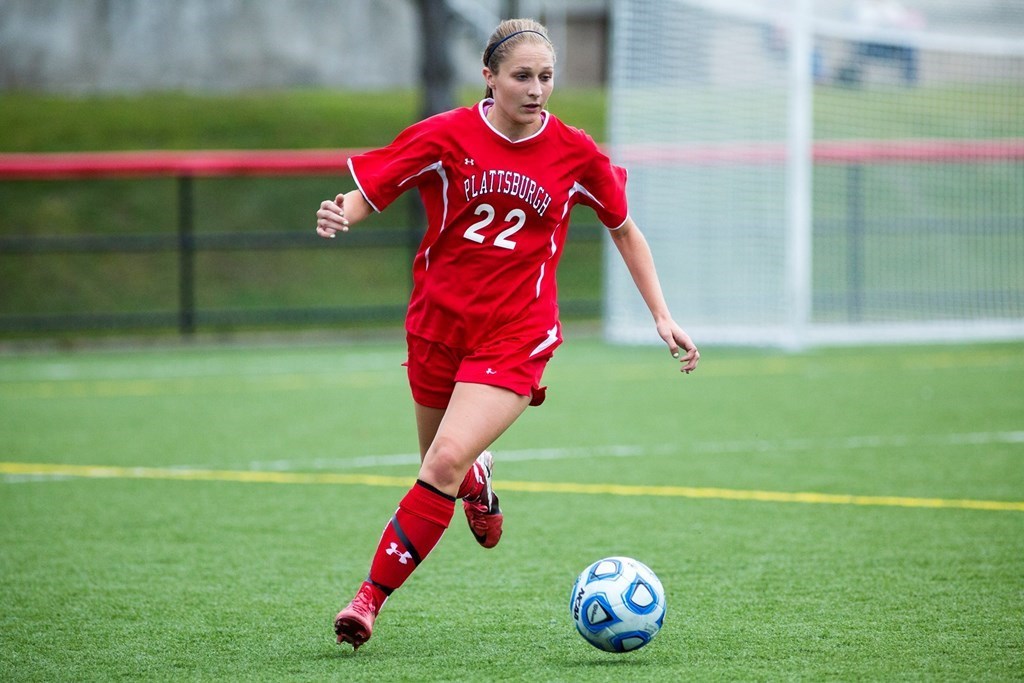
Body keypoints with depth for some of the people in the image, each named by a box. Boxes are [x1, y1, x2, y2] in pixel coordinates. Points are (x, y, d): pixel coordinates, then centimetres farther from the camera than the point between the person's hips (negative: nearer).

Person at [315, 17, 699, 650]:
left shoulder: (575, 152, -4)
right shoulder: (445, 136, -7)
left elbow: (624, 228, 11)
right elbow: (367, 191, -3)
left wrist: (663, 315, 9)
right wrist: (341, 215, -27)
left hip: (516, 336, -2)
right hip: (439, 323, 2)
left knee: (446, 462, -19)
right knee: (448, 464, 15)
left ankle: (372, 598, -11)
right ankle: (479, 479, 54)